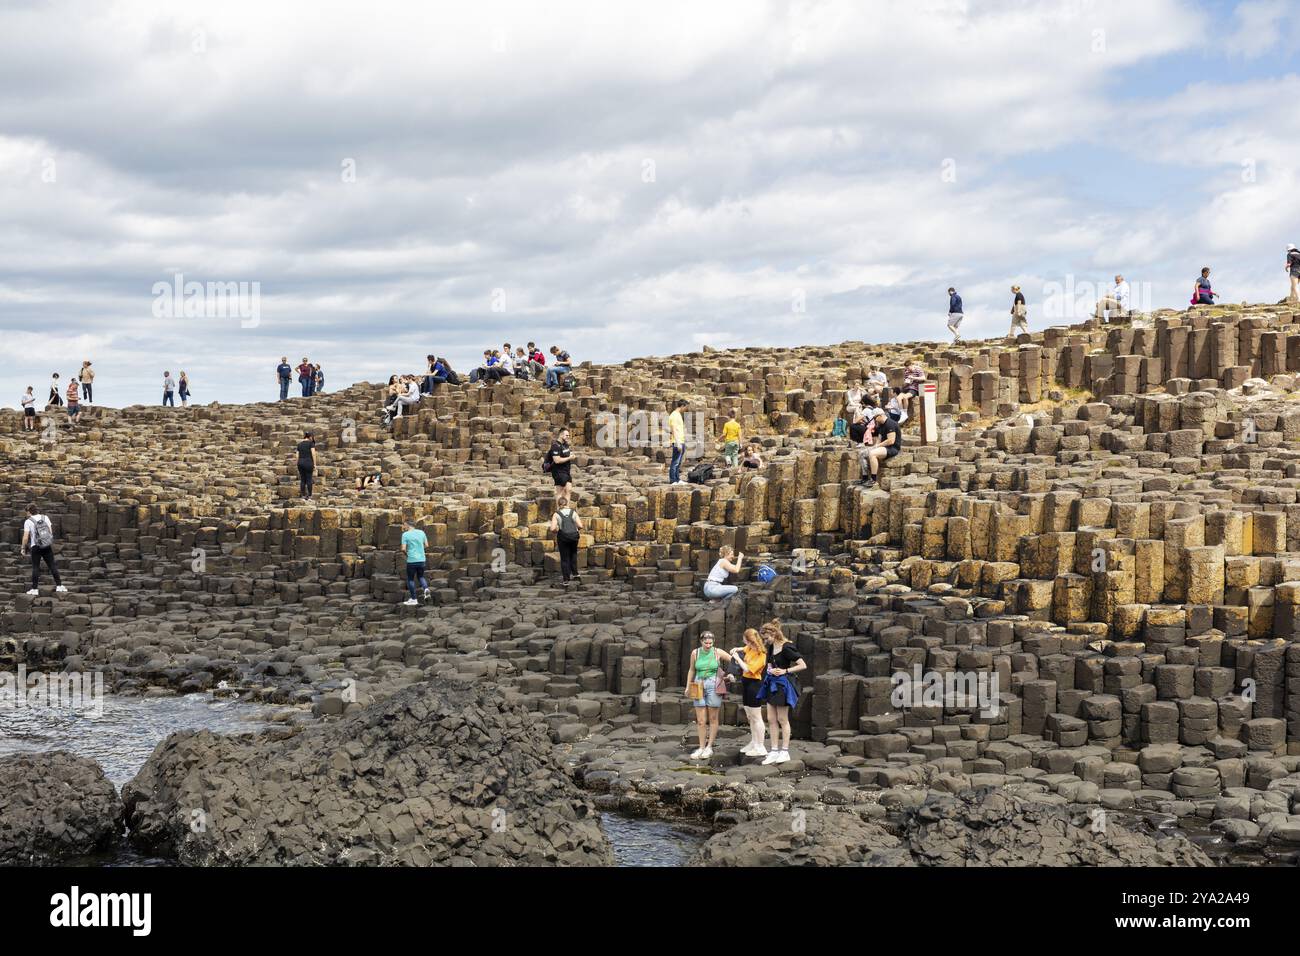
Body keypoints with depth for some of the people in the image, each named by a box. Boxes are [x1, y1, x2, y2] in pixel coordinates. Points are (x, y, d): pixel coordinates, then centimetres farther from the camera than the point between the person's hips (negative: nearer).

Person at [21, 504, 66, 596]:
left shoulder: (28, 521, -6)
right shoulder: (45, 518, 5)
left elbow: (26, 537, -9)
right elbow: (51, 532, 7)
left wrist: (23, 548, 2)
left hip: (36, 547, -3)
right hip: (47, 546, 3)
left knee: (35, 567, 2)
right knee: (52, 566, 7)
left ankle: (35, 589, 2)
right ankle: (59, 585, 7)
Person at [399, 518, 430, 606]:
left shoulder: (405, 535, -9)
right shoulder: (421, 532, 4)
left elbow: (403, 548, -12)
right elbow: (426, 545, 10)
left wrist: (406, 551, 8)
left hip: (411, 560, -4)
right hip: (421, 559, 4)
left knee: (410, 579, 8)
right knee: (420, 576, 22)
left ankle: (413, 599, 10)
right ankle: (426, 588, -5)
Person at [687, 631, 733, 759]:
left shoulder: (717, 652, -4)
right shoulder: (695, 653, 3)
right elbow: (691, 670, 14)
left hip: (713, 686, -2)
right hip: (699, 686, 2)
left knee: (712, 719, 4)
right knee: (700, 721, 0)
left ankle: (709, 747, 12)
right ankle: (701, 747, 9)